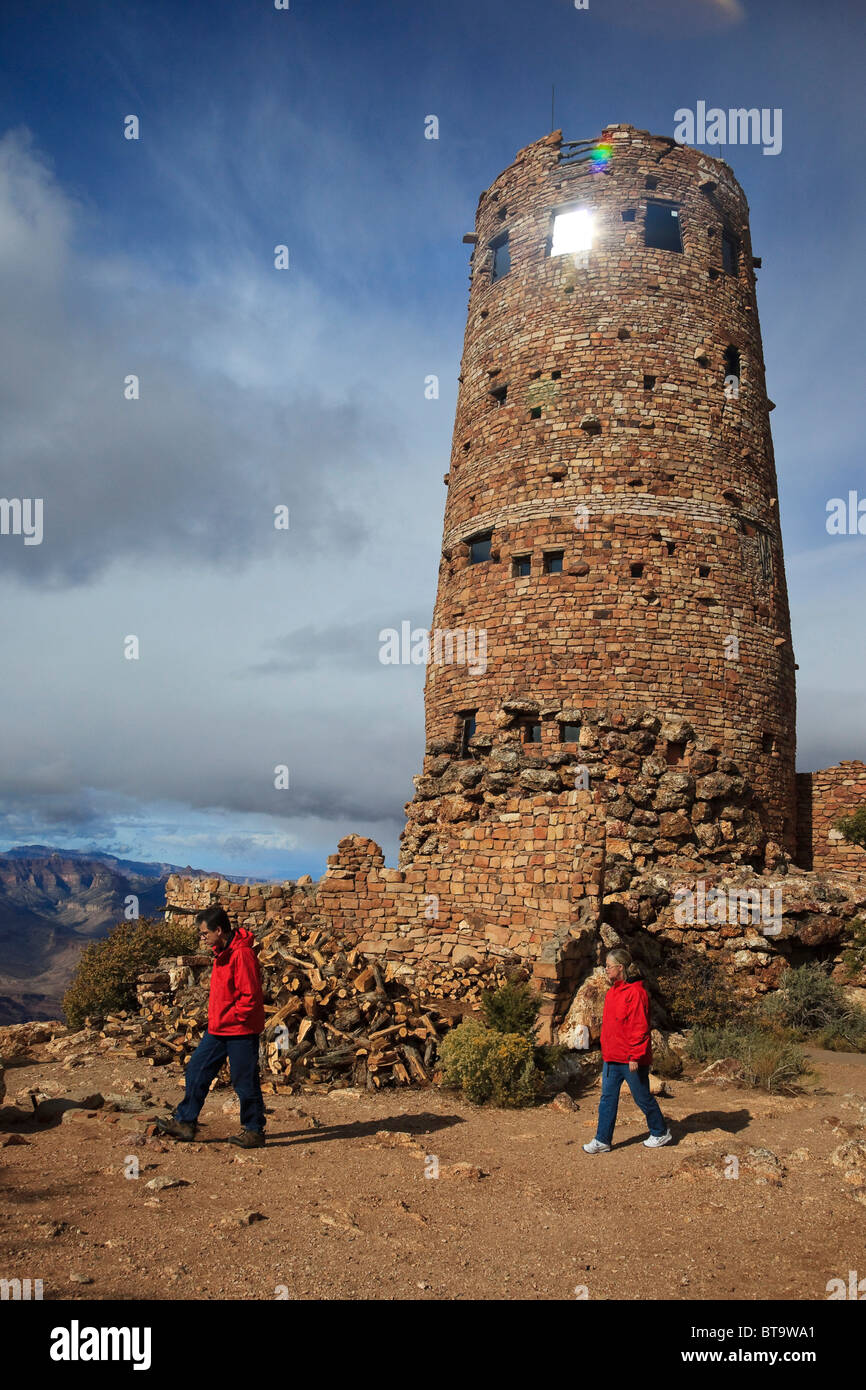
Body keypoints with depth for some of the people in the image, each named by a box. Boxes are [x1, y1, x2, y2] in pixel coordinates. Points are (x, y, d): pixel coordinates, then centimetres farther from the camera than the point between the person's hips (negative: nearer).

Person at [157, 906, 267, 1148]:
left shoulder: (242, 954, -21)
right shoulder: (222, 952, 10)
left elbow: (249, 996, -22)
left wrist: (228, 1018, -15)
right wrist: (216, 1019, 13)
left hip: (240, 1030, -10)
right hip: (218, 1028, 10)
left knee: (245, 1082, 1)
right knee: (197, 1070, 11)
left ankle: (254, 1131, 14)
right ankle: (185, 1122, 20)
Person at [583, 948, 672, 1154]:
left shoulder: (635, 992, -18)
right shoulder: (612, 992, 10)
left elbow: (640, 1028, -20)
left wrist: (635, 1056, -21)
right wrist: (606, 1050, 17)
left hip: (631, 1059, -8)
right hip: (612, 1057, 8)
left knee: (642, 1097, 8)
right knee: (607, 1098, 7)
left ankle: (661, 1133, 28)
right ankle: (602, 1140, 12)